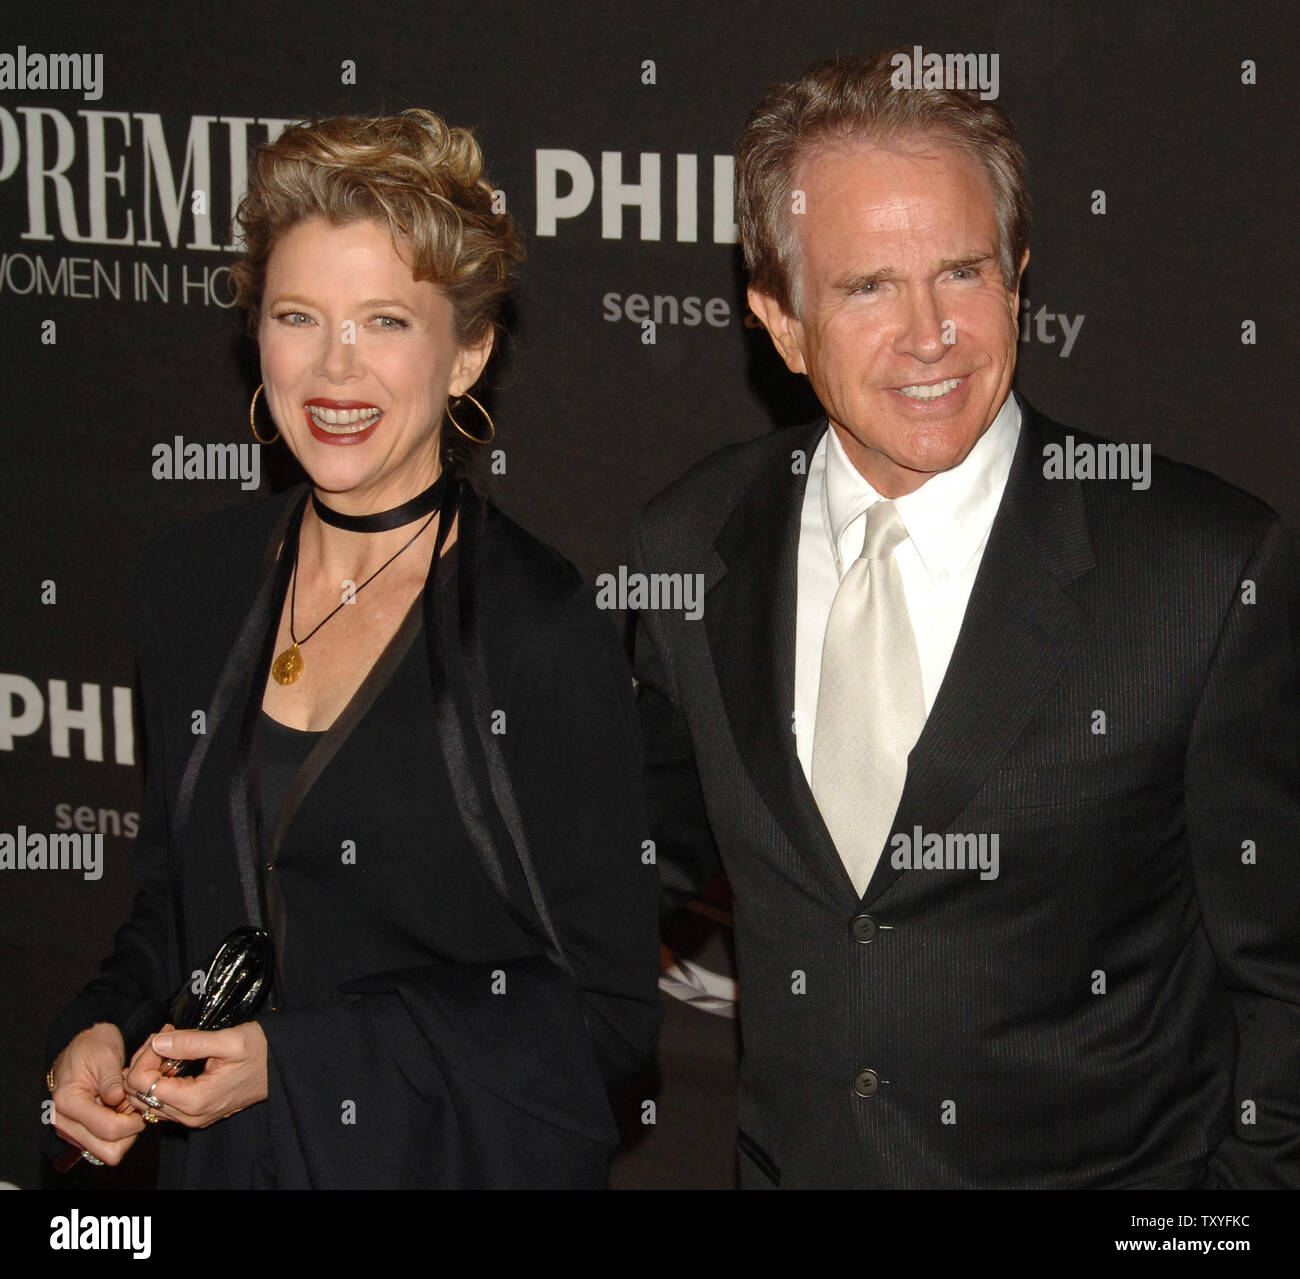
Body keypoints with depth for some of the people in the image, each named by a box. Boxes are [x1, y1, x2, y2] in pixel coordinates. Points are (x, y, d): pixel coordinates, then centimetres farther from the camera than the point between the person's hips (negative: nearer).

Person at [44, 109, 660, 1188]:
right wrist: (105, 1030, -7)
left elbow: (608, 1014, -14)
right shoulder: (191, 583, 1)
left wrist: (291, 1057, -19)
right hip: (222, 1156, 5)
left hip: (473, 1161, -4)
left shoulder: (549, 633, -16)